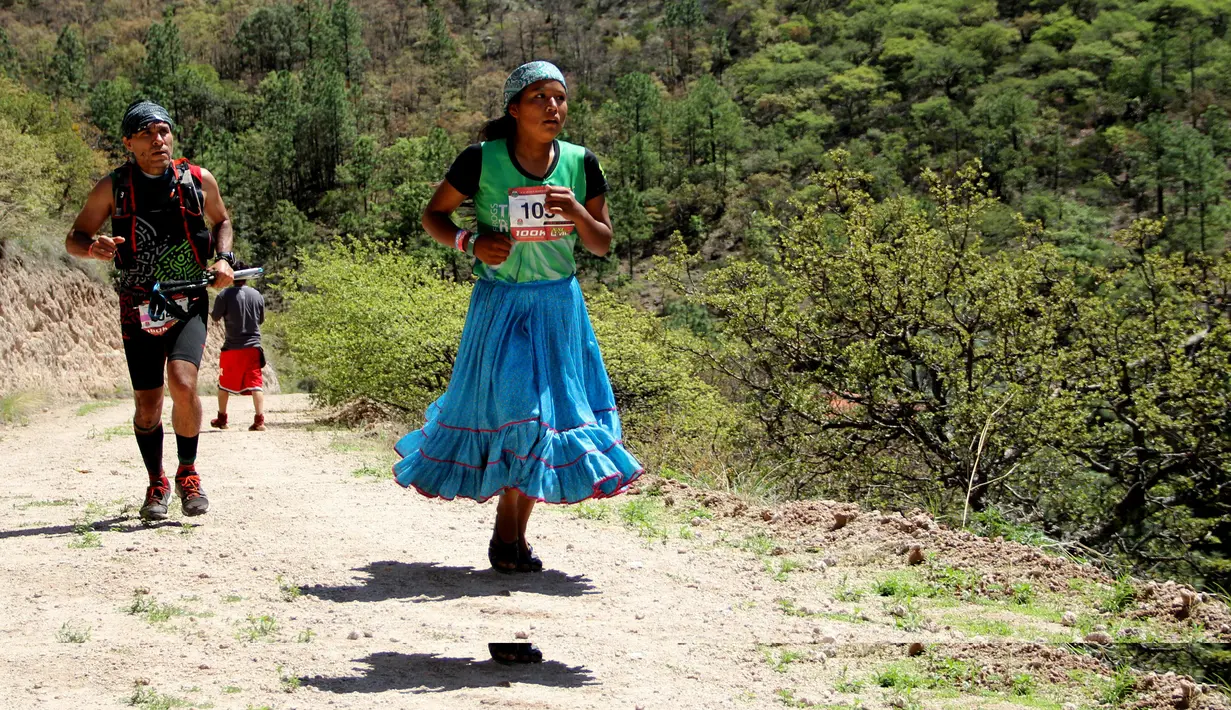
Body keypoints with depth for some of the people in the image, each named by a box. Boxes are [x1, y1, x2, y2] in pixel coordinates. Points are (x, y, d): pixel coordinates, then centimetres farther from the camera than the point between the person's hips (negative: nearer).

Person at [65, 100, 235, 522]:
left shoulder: (199, 181, -2)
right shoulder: (113, 187, -4)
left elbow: (221, 222, 18)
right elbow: (73, 239, 3)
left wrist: (222, 258, -2)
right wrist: (94, 248, -20)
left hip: (189, 303, -1)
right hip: (138, 308, 1)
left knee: (182, 383, -23)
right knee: (147, 405, 4)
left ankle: (187, 471, 0)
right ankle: (157, 484, 28)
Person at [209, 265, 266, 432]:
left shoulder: (225, 295, -8)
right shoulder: (257, 295, 3)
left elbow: (215, 317, 2)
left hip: (232, 346, -2)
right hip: (253, 346, 2)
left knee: (224, 384, 14)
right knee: (255, 384, -1)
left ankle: (222, 419, 24)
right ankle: (260, 420, -13)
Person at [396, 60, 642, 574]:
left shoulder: (580, 164, -1)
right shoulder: (482, 160, -10)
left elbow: (603, 245, 5)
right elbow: (433, 214, 3)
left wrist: (578, 214, -15)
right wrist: (470, 242, -16)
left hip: (558, 306, 3)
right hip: (501, 305, -3)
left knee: (547, 410, 4)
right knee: (511, 409, -6)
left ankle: (511, 534, 18)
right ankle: (509, 535, 13)